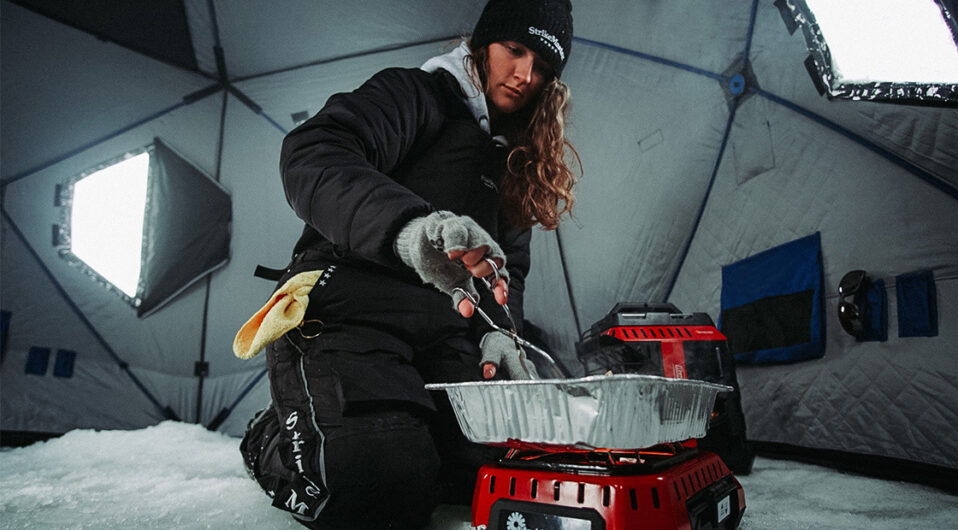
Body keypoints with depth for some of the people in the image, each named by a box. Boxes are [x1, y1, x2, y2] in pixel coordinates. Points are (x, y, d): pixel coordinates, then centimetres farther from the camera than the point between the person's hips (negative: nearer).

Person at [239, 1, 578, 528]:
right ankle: (273, 440, 8)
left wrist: (497, 331, 0)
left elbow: (509, 265, 22)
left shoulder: (515, 161, 23)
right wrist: (410, 225, -39)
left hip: (441, 335, 7)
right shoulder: (417, 94, 0)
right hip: (348, 310, -6)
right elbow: (311, 153, -19)